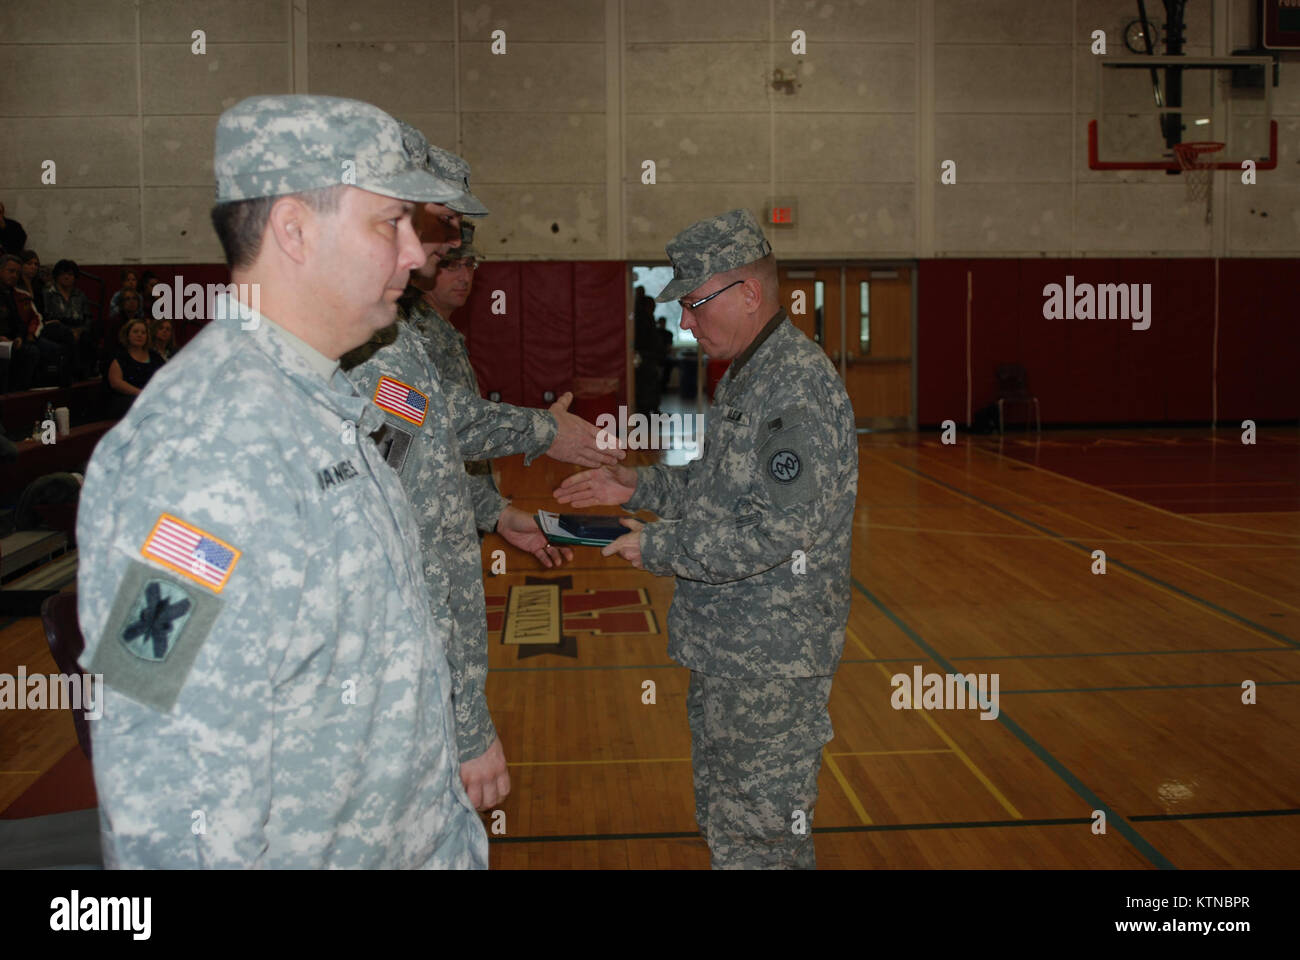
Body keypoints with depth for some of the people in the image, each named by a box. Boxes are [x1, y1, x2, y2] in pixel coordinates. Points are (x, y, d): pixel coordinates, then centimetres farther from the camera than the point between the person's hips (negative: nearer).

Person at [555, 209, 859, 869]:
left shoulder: (802, 387, -21)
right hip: (723, 654, 10)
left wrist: (657, 549, -17)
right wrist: (639, 486, 10)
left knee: (757, 838, 2)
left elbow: (775, 531, -27)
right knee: (722, 822, 22)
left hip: (771, 665, -10)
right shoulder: (745, 375, 12)